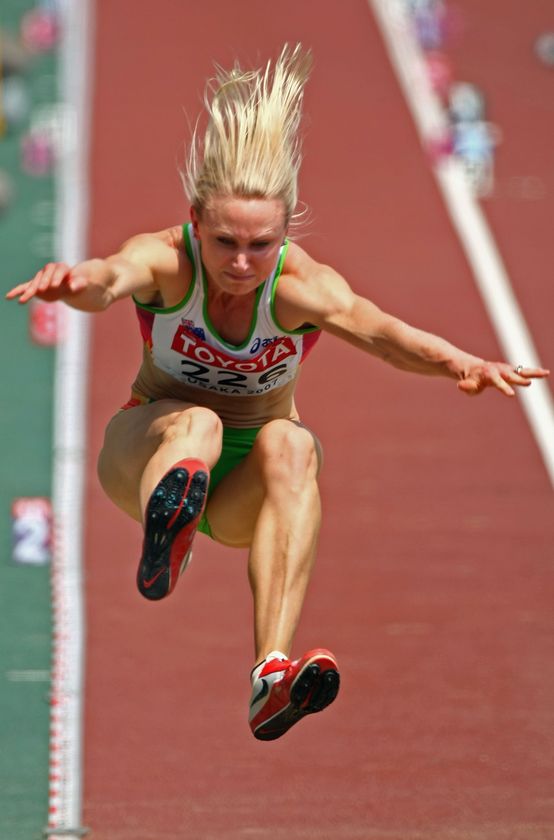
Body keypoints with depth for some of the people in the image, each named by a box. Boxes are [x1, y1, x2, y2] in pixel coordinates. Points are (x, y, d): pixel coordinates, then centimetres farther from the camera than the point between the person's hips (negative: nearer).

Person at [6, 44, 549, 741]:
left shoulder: (301, 285, -21)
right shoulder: (167, 260, -21)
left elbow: (375, 329, -42)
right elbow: (112, 278, -45)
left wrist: (459, 363, -63)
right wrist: (79, 282, -70)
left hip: (247, 485, 0)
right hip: (149, 452, 0)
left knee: (289, 445, -35)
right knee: (195, 423, -34)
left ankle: (273, 672, -51)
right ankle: (163, 539, -70)